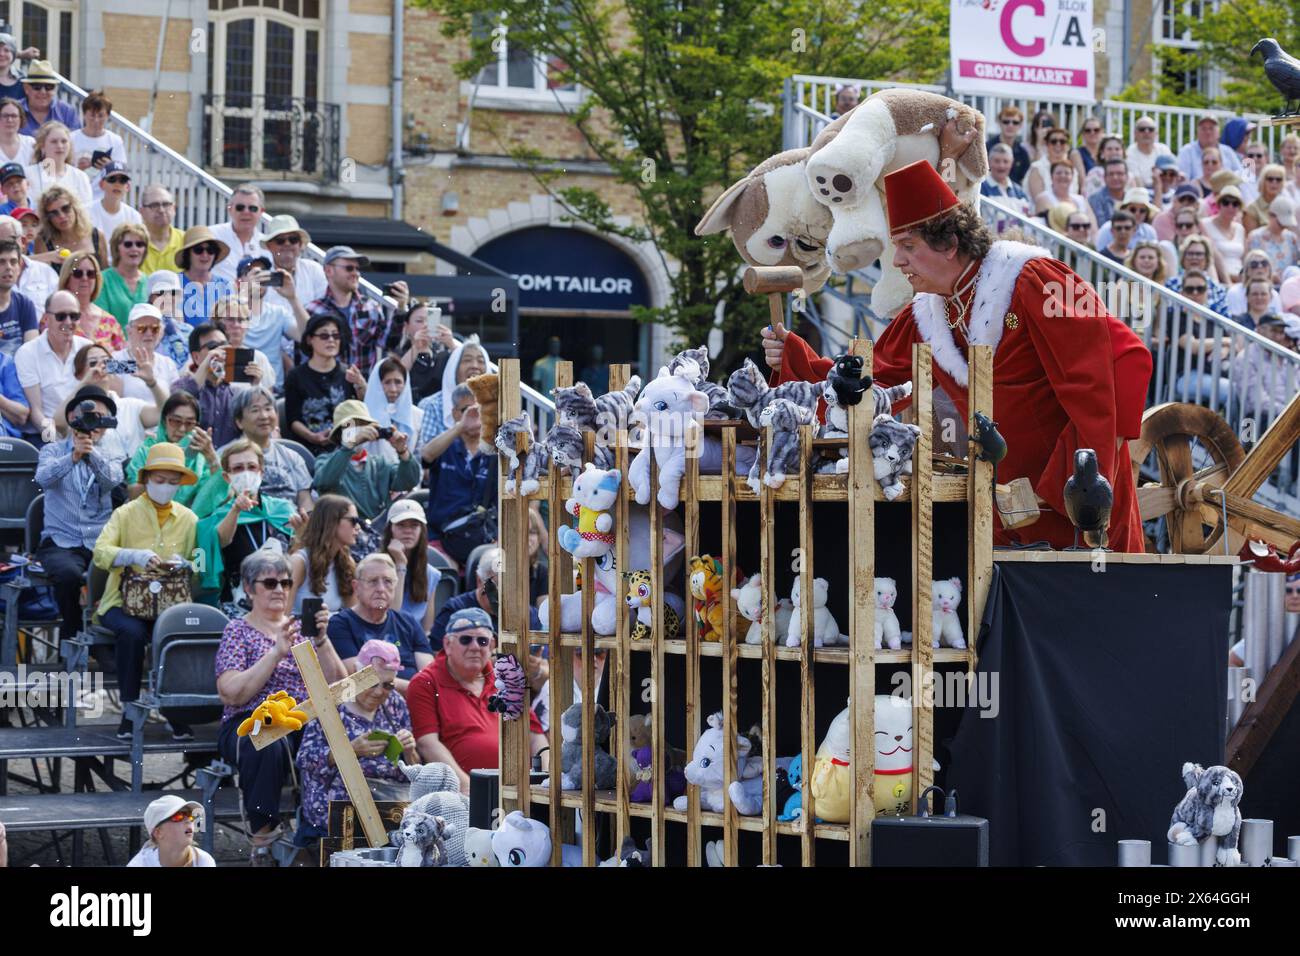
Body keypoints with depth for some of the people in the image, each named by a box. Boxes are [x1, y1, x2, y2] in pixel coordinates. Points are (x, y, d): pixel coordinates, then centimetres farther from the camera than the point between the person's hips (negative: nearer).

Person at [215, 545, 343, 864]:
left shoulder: (301, 627, 20)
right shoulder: (239, 631, 9)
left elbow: (336, 683, 8)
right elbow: (232, 694, -8)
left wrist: (321, 640, -7)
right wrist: (277, 652, -12)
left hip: (306, 721, 3)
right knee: (269, 747, -41)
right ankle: (263, 839, -29)